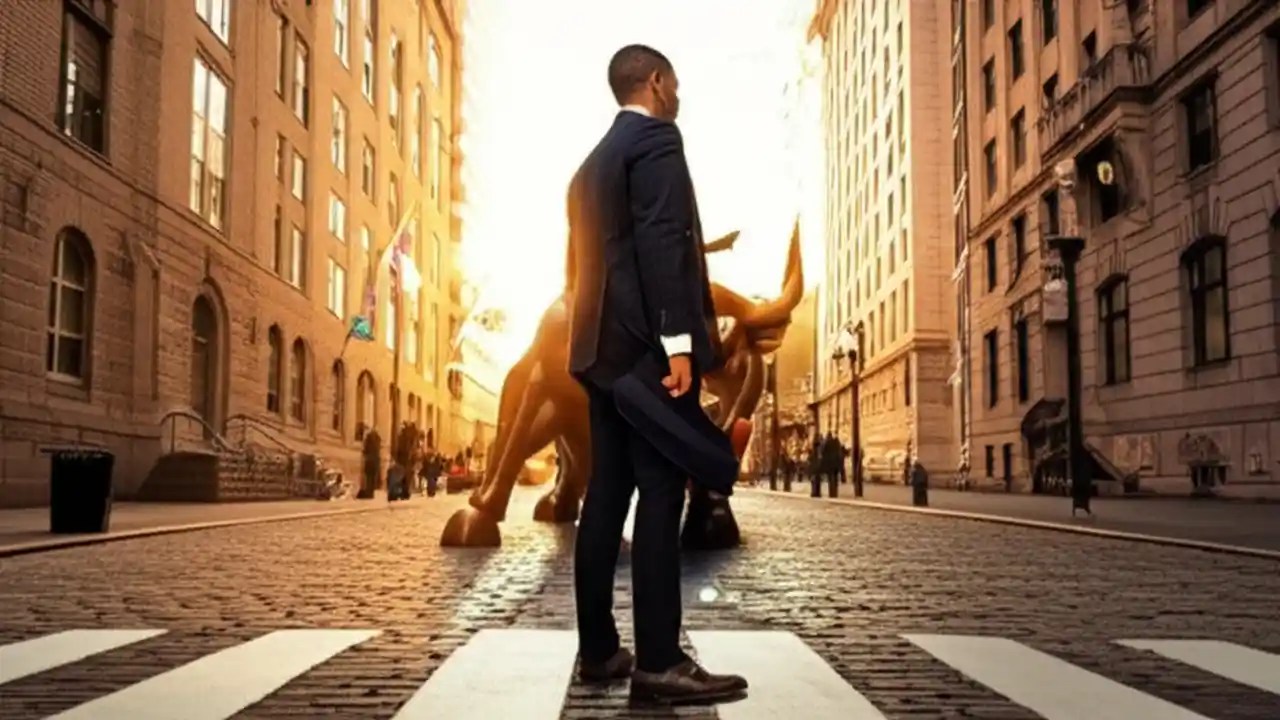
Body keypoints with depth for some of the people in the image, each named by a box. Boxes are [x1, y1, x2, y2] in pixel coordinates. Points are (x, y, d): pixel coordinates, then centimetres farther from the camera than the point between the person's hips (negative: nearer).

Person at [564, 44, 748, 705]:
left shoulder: (595, 160, 23)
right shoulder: (656, 139, -4)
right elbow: (661, 242, -17)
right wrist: (678, 343, -22)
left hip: (603, 347, 9)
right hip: (648, 345, -9)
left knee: (607, 496, 8)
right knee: (660, 495, -10)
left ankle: (598, 650, 11)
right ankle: (658, 662, -10)